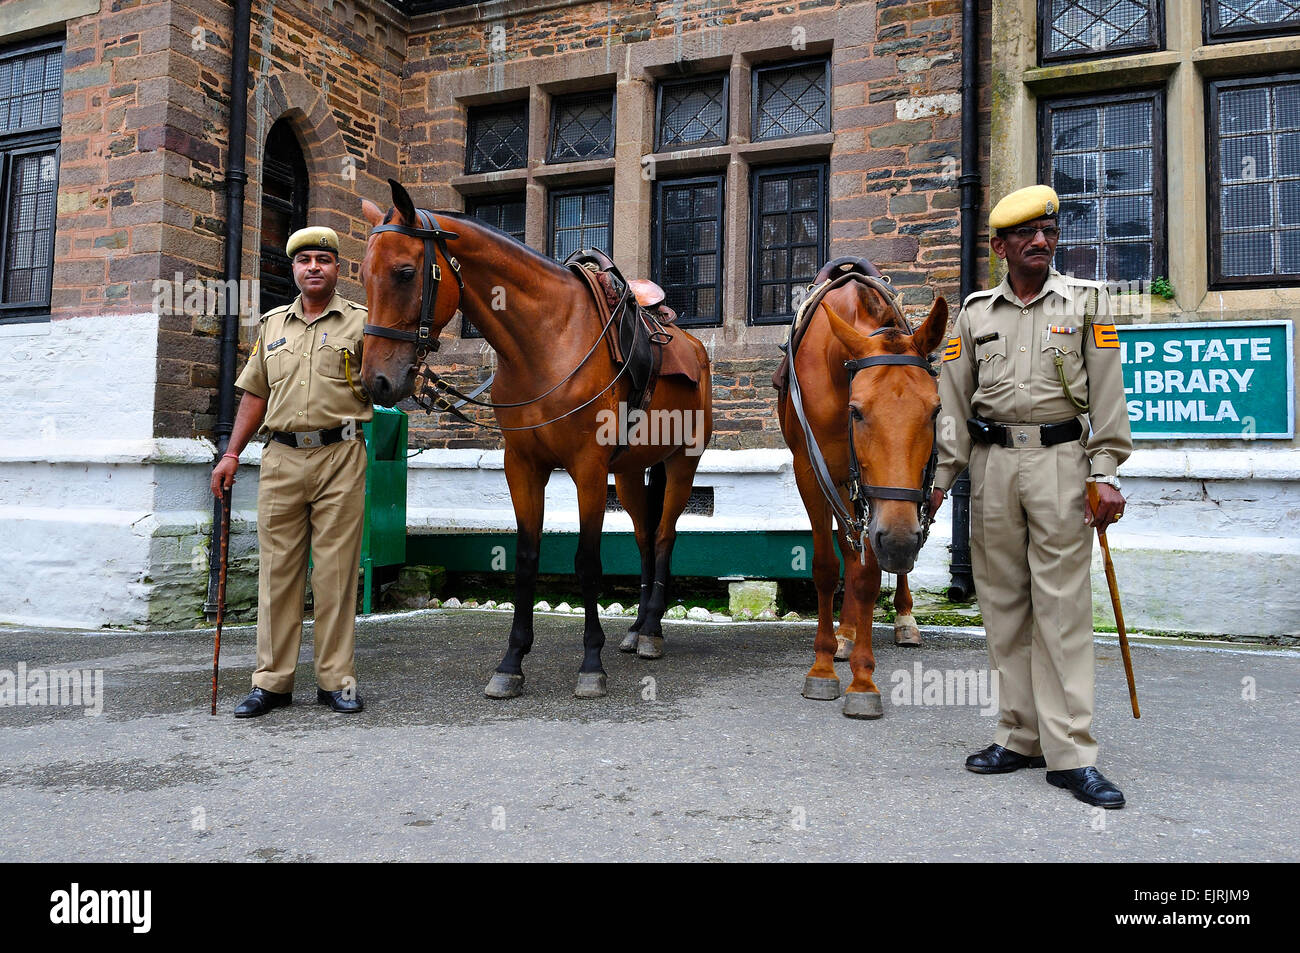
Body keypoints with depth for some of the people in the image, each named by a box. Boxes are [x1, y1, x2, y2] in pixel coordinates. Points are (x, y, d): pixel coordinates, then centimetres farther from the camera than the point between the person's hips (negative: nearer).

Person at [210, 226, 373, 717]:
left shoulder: (360, 322, 6)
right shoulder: (273, 324, 17)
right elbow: (255, 394, 19)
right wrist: (231, 454, 14)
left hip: (340, 458, -3)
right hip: (281, 457, 3)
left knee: (336, 571, -1)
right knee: (277, 569, 5)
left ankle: (336, 680, 8)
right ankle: (272, 681, 13)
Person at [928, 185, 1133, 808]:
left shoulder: (1087, 301, 7)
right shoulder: (976, 312, 12)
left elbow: (1107, 394, 2)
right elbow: (953, 401, 9)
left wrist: (1105, 474, -6)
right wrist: (940, 477, 3)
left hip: (1061, 459, -2)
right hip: (993, 463, 3)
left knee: (1062, 605, -5)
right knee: (1002, 602, 6)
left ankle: (1070, 752, 0)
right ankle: (1020, 737, 16)